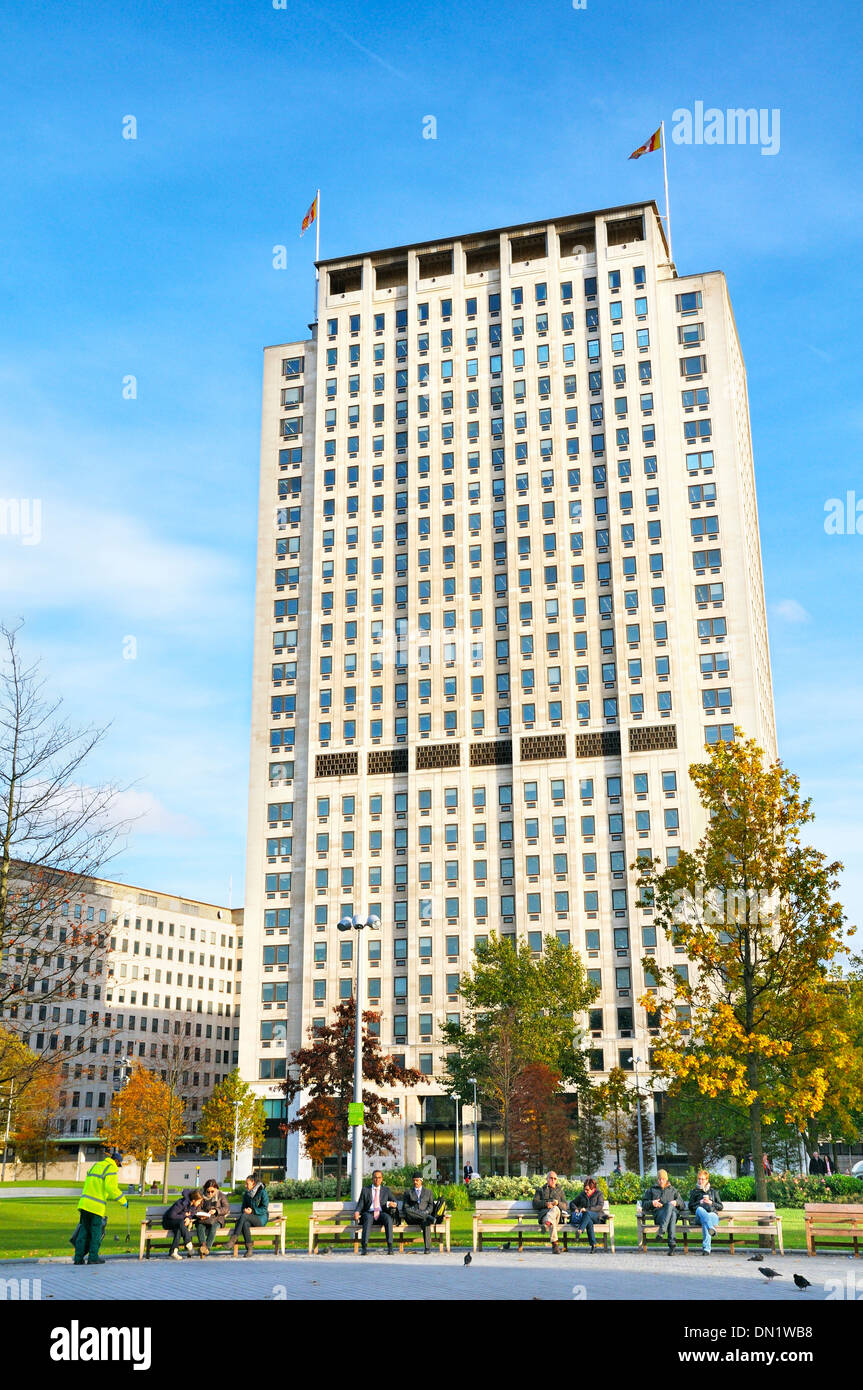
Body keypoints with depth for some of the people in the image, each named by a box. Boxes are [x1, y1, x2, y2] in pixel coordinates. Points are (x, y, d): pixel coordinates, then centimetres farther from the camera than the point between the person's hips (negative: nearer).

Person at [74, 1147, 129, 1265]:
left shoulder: (95, 1165, 20)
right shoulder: (111, 1169, -4)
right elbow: (111, 1188, -16)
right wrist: (123, 1201, -6)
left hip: (84, 1202, 7)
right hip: (97, 1206, -7)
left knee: (83, 1230, 11)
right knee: (96, 1231, 4)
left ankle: (78, 1258, 10)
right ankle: (93, 1257, 6)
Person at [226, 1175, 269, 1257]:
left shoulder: (262, 1192, -4)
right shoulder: (246, 1194, 15)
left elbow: (264, 1208, -8)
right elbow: (243, 1207, 18)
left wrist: (252, 1211, -19)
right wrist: (244, 1210, -6)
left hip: (261, 1218, -5)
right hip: (250, 1219, 5)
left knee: (244, 1216, -32)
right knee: (245, 1224, -33)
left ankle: (233, 1238, -35)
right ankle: (249, 1248, -35)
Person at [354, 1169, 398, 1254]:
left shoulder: (386, 1190, 18)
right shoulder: (365, 1190, 16)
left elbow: (395, 1202, 10)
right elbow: (360, 1204, 9)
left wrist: (390, 1204, -15)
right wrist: (357, 1212, -14)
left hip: (381, 1214, 1)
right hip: (369, 1213, -1)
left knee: (388, 1218, -33)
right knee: (368, 1218, -36)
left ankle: (390, 1247, -35)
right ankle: (364, 1247, -42)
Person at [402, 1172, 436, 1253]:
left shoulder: (428, 1191, 21)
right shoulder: (408, 1192, 19)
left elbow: (431, 1206, 10)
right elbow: (405, 1207, 7)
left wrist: (425, 1212, -13)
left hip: (425, 1214, -1)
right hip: (412, 1219, 1)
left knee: (426, 1222, -39)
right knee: (407, 1211, -36)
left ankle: (427, 1248, -40)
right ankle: (428, 1217, -36)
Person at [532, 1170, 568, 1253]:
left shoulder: (560, 1191, 33)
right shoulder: (540, 1190, 29)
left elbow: (565, 1206, 18)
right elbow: (535, 1203, 12)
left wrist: (558, 1203, -5)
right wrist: (545, 1203, -7)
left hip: (558, 1213, 1)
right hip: (544, 1213, -1)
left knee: (555, 1208, -41)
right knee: (553, 1222, -40)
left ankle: (547, 1224, -67)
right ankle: (554, 1244, -53)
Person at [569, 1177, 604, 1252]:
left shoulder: (598, 1194, 10)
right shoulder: (582, 1194, 21)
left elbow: (600, 1206, -6)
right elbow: (572, 1203, 28)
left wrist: (587, 1209, -18)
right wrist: (575, 1208, 3)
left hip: (597, 1216, -3)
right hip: (586, 1217, 3)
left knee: (587, 1213, -37)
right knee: (589, 1222, -36)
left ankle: (579, 1230, -56)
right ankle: (593, 1244, -40)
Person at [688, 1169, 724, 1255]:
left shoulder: (713, 1191, 29)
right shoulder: (694, 1191, 28)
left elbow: (720, 1206, 22)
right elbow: (690, 1207, 19)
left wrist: (711, 1203, 5)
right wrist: (699, 1202, 3)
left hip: (712, 1214, 0)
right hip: (699, 1217, 0)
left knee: (705, 1222, -40)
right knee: (699, 1209, -40)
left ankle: (706, 1248, -56)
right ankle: (711, 1228, -66)